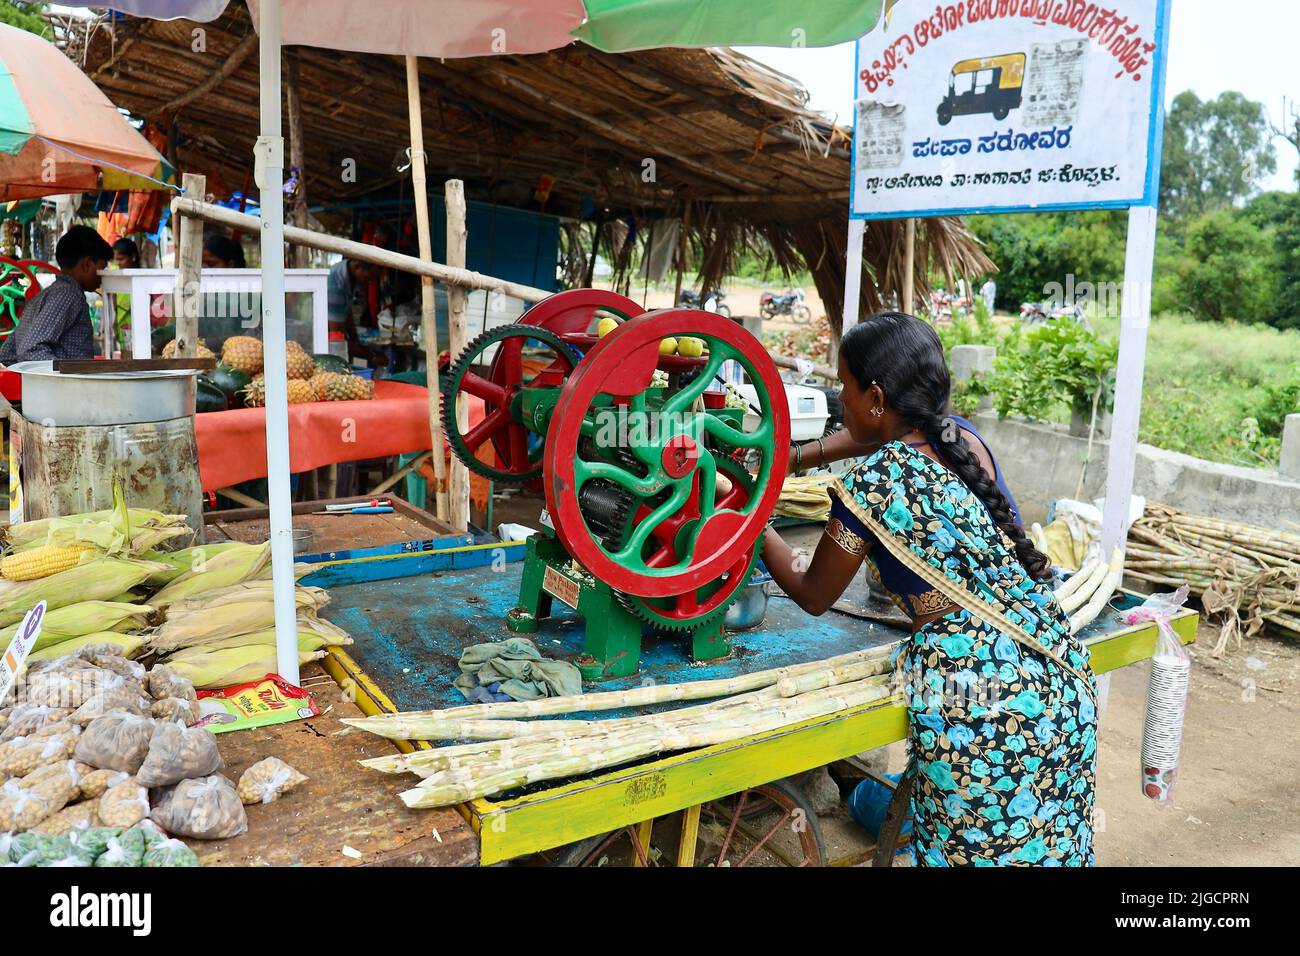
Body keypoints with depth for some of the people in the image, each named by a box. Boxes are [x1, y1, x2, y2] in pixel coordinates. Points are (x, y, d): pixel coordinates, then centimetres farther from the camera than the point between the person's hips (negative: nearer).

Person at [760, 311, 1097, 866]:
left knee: (974, 847, 10)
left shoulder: (868, 487, -13)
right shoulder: (964, 437, 5)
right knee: (1050, 842, 20)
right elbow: (888, 436, 30)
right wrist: (795, 459, 33)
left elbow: (812, 596, 4)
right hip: (1061, 674, 7)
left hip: (977, 693, -7)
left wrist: (756, 528, 19)